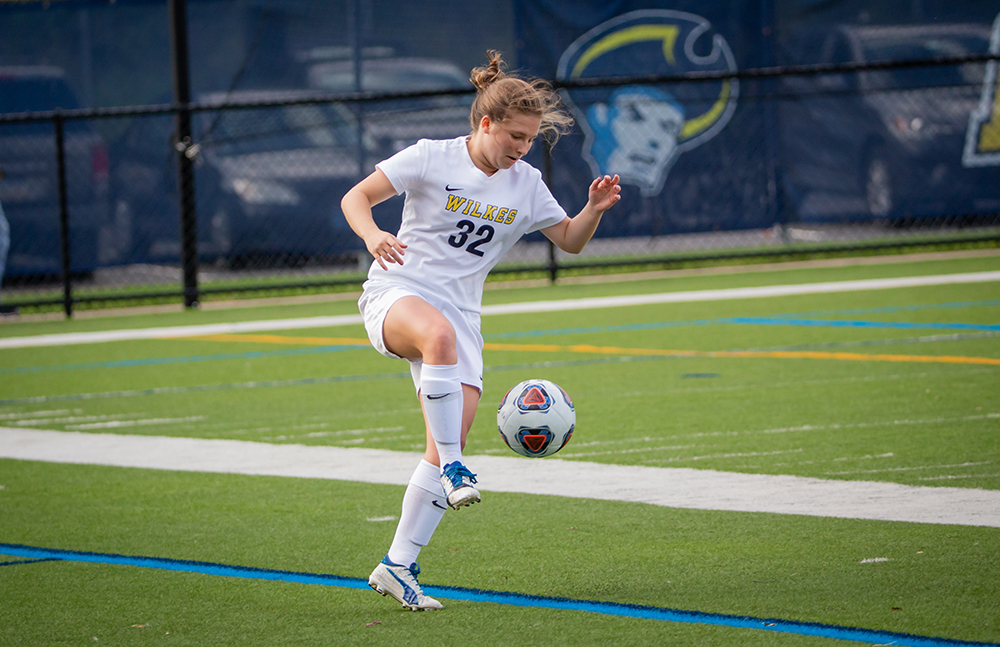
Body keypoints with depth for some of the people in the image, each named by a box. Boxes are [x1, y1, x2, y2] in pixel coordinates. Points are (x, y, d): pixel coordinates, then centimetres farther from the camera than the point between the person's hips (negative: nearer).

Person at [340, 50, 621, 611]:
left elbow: (570, 240, 17)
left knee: (455, 436, -9)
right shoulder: (432, 158, -6)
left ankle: (399, 566, -1)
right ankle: (452, 467, -35)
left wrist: (594, 211, -5)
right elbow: (356, 197, -7)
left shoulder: (526, 184, 7)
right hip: (397, 294, -5)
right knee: (440, 333, -42)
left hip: (458, 313, 5)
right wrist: (373, 235, -29)